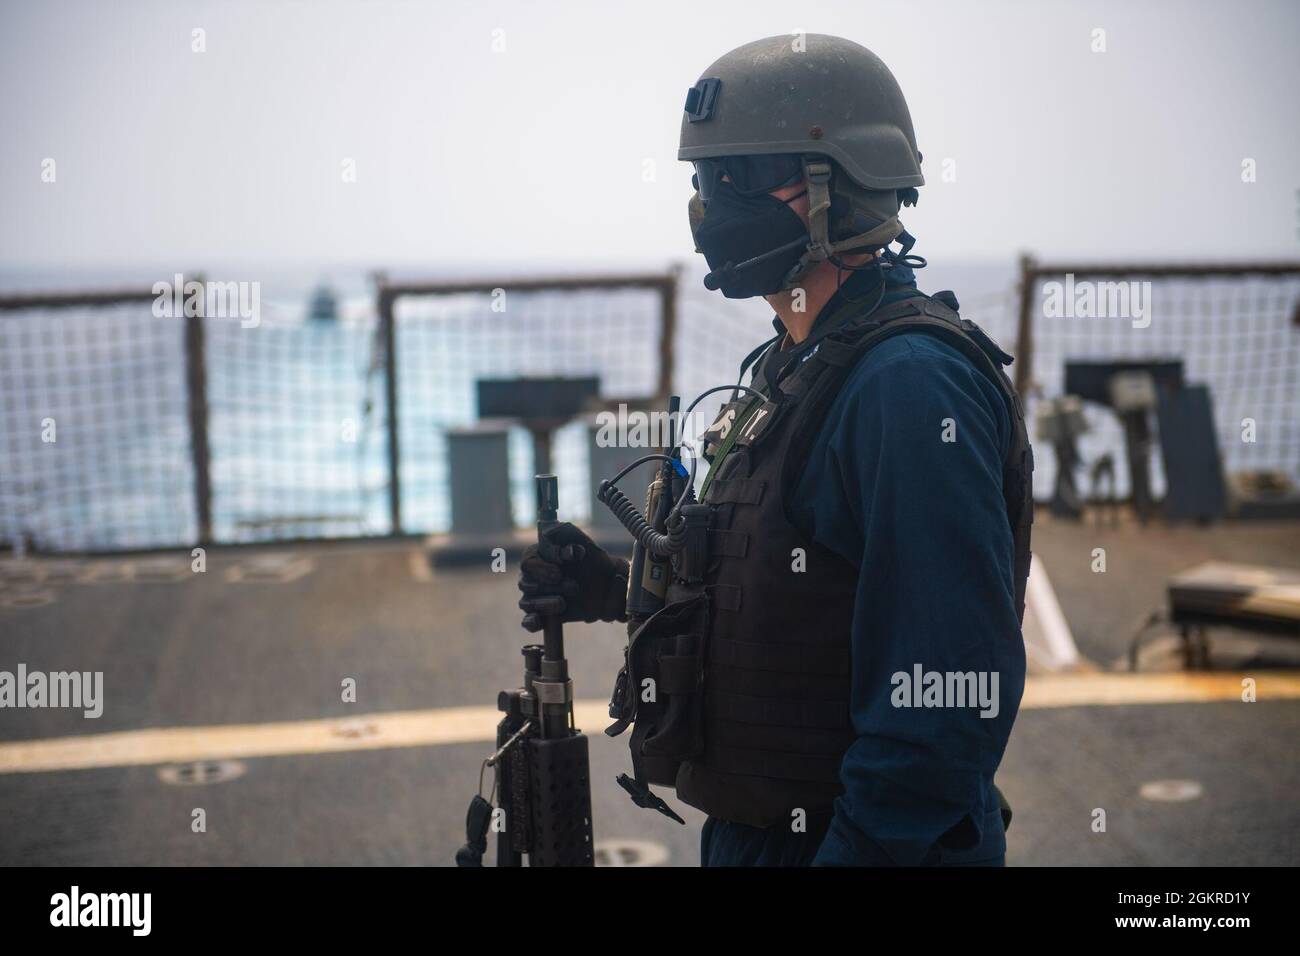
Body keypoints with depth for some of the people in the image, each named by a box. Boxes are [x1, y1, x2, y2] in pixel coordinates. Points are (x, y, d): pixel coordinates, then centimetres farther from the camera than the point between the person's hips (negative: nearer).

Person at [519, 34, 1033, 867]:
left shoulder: (910, 384, -22)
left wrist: (861, 848, -25)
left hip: (863, 840, -9)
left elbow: (951, 690, -27)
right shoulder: (791, 370, 10)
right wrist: (617, 590, 6)